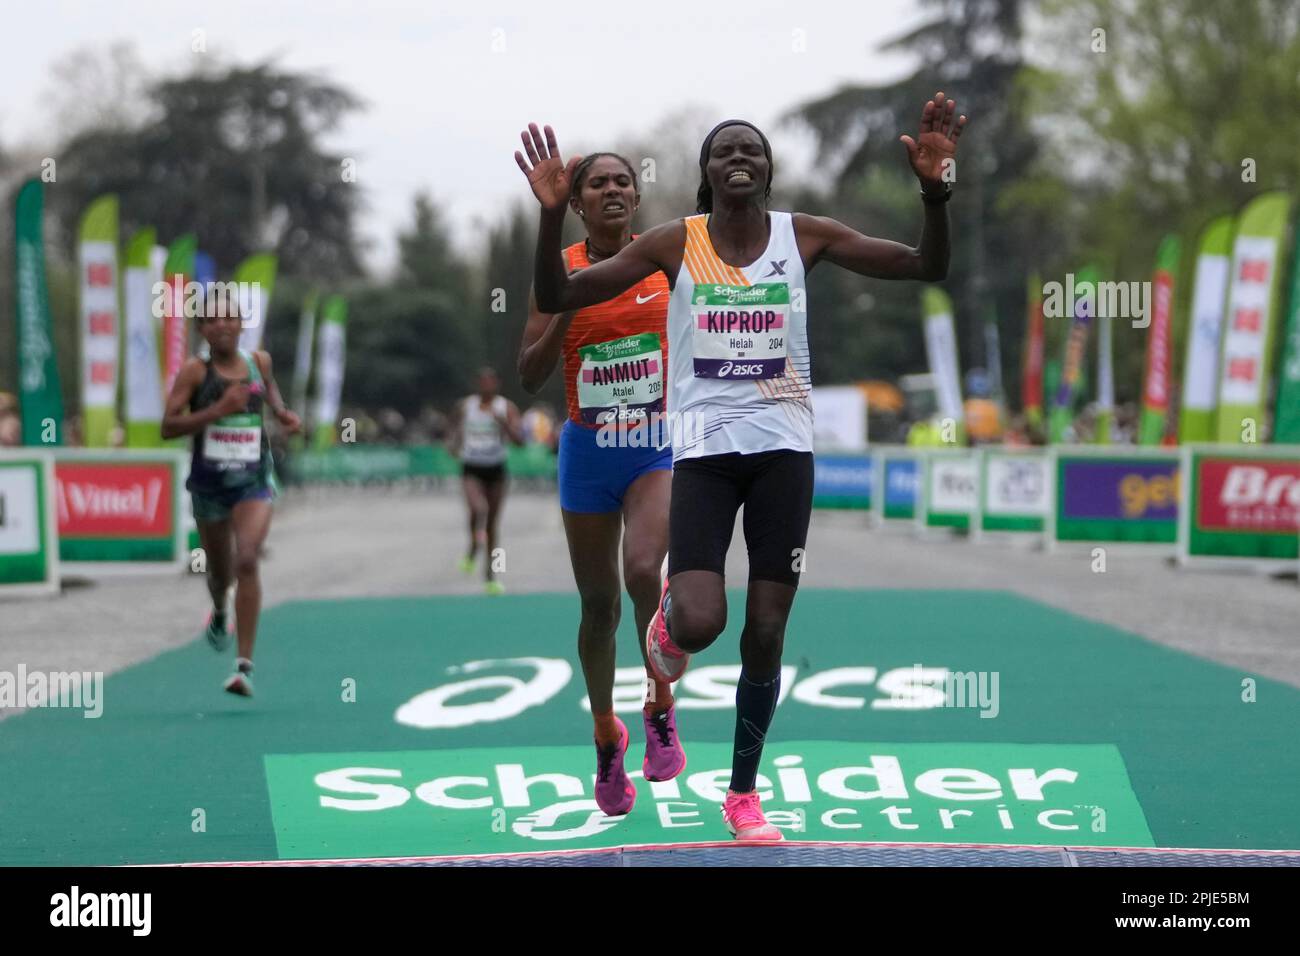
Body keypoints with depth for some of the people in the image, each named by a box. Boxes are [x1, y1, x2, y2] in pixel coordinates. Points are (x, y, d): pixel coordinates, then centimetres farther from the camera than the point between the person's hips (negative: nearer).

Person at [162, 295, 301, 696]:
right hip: (209, 480, 0)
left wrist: (283, 412, 7)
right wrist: (217, 410, -24)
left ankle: (245, 665, -20)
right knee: (220, 570, 16)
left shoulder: (259, 362, 2)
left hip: (254, 480, 0)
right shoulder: (195, 371, -7)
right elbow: (168, 426, -14)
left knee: (247, 561, -20)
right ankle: (220, 613, 56)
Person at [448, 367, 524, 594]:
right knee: (478, 509, -30)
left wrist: (503, 422, -25)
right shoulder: (465, 406, 4)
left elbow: (519, 439, -11)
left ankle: (490, 576, 14)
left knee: (492, 524, 6)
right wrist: (454, 444, 2)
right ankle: (473, 551, -8)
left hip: (496, 469, 1)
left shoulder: (507, 407, 0)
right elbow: (457, 430, 22)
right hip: (471, 468, -1)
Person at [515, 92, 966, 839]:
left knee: (767, 633, 4)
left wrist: (935, 191, -22)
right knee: (702, 624, -19)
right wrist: (554, 215, -23)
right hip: (705, 450, -1)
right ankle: (670, 621, 20)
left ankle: (744, 793, 22)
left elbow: (929, 268, -4)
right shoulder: (675, 244, -4)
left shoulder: (804, 236, -1)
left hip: (783, 449, 1)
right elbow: (557, 298, -6)